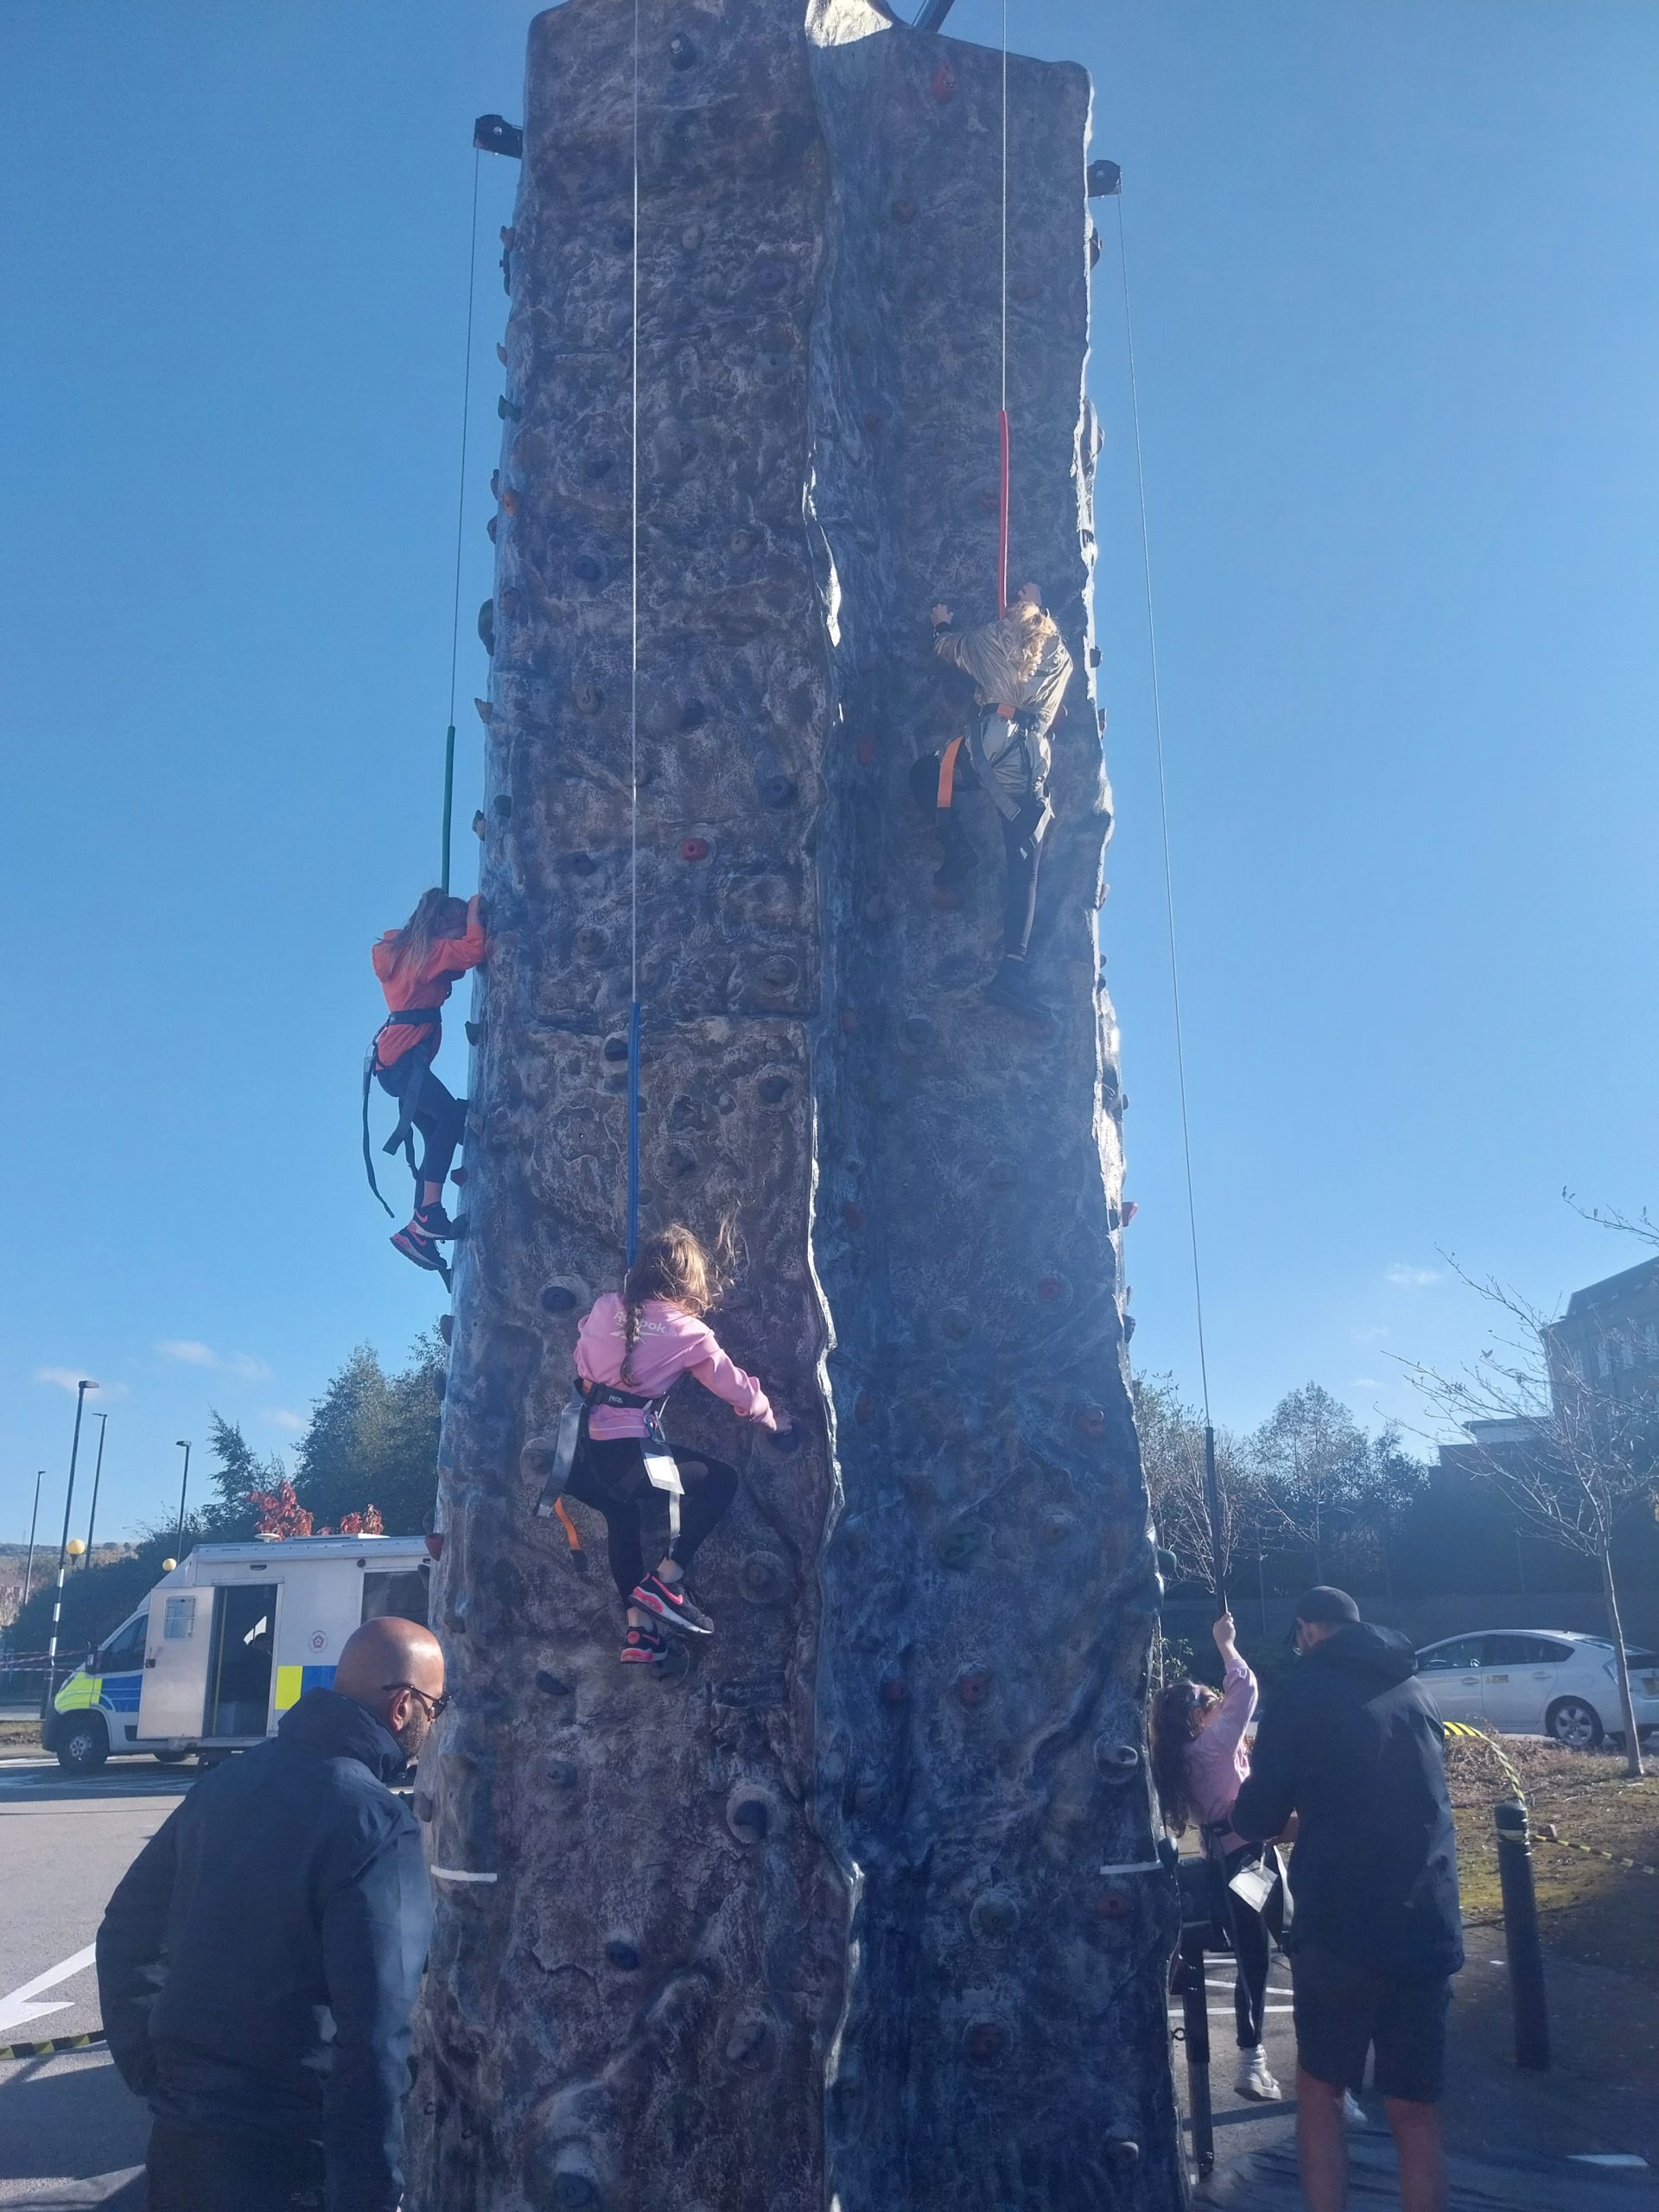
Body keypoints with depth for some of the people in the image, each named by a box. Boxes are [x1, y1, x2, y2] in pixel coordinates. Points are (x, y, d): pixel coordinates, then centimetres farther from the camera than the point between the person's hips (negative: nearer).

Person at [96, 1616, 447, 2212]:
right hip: (282, 2155, -7)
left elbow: (126, 1933, 11)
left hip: (182, 2133, 7)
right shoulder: (378, 1826, -20)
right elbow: (374, 2039, -25)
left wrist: (149, 2074, 16)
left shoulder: (227, 1781, 4)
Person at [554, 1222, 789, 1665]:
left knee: (623, 1513, 30)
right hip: (624, 1456, -6)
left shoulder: (604, 1307, 7)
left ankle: (640, 1629, 25)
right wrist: (773, 1420, 27)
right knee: (721, 1480, 12)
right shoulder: (689, 1333, -1)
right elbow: (737, 1389, 10)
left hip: (576, 1454, 6)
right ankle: (664, 1580, 8)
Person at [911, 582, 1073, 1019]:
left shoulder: (994, 639, 15)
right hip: (1032, 763, 2)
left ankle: (958, 849, 4)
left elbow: (947, 647, 30)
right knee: (1023, 868, -2)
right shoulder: (1061, 657, 22)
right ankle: (1013, 967, -15)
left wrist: (943, 624, 54)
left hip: (989, 744, -2)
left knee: (923, 774, 27)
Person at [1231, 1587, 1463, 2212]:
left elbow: (1257, 1820, -2)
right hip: (1428, 1925, 5)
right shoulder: (1415, 1690, 14)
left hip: (1339, 1929, -4)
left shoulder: (1303, 1692, -3)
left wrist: (1243, 1809, 20)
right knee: (1415, 2110, 11)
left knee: (1319, 2090, 12)